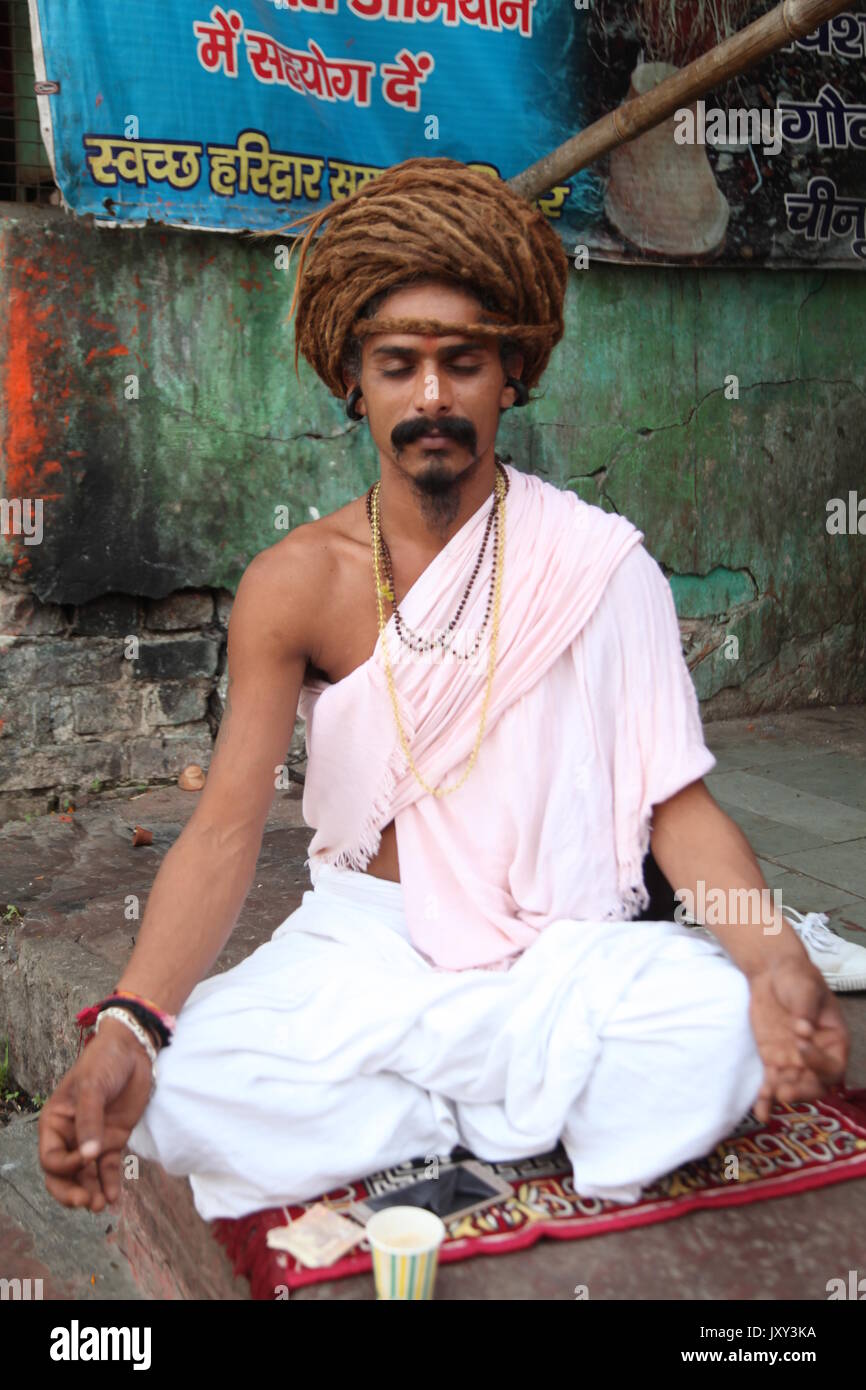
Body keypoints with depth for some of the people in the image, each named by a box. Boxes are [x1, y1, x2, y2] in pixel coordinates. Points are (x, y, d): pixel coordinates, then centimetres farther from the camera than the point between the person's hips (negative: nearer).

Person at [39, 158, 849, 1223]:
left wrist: (775, 962, -28)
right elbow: (225, 827, -11)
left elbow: (678, 803, -8)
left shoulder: (598, 563, -7)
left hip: (558, 952, 0)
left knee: (717, 1038, -30)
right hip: (361, 944, 1)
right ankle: (518, 1109, -4)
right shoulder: (294, 584, -5)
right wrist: (128, 1028, -27)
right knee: (180, 1093, -24)